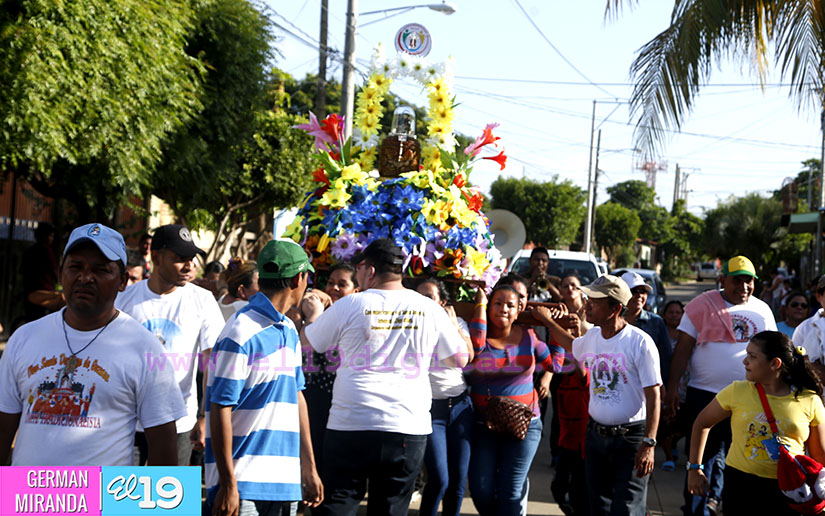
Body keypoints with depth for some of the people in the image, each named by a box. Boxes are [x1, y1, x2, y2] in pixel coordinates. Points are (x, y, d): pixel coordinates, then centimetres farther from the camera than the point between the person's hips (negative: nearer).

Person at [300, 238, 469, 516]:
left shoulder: (349, 306, -3)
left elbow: (306, 340, 11)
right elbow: (461, 359, 11)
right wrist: (452, 322, 28)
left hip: (350, 426, -2)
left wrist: (314, 314, 33)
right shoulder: (430, 310, 1)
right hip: (409, 429, 2)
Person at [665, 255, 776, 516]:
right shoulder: (703, 304, -4)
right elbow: (683, 347, -5)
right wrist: (672, 387, -12)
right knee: (703, 454, 0)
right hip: (705, 395, -4)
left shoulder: (762, 310, 8)